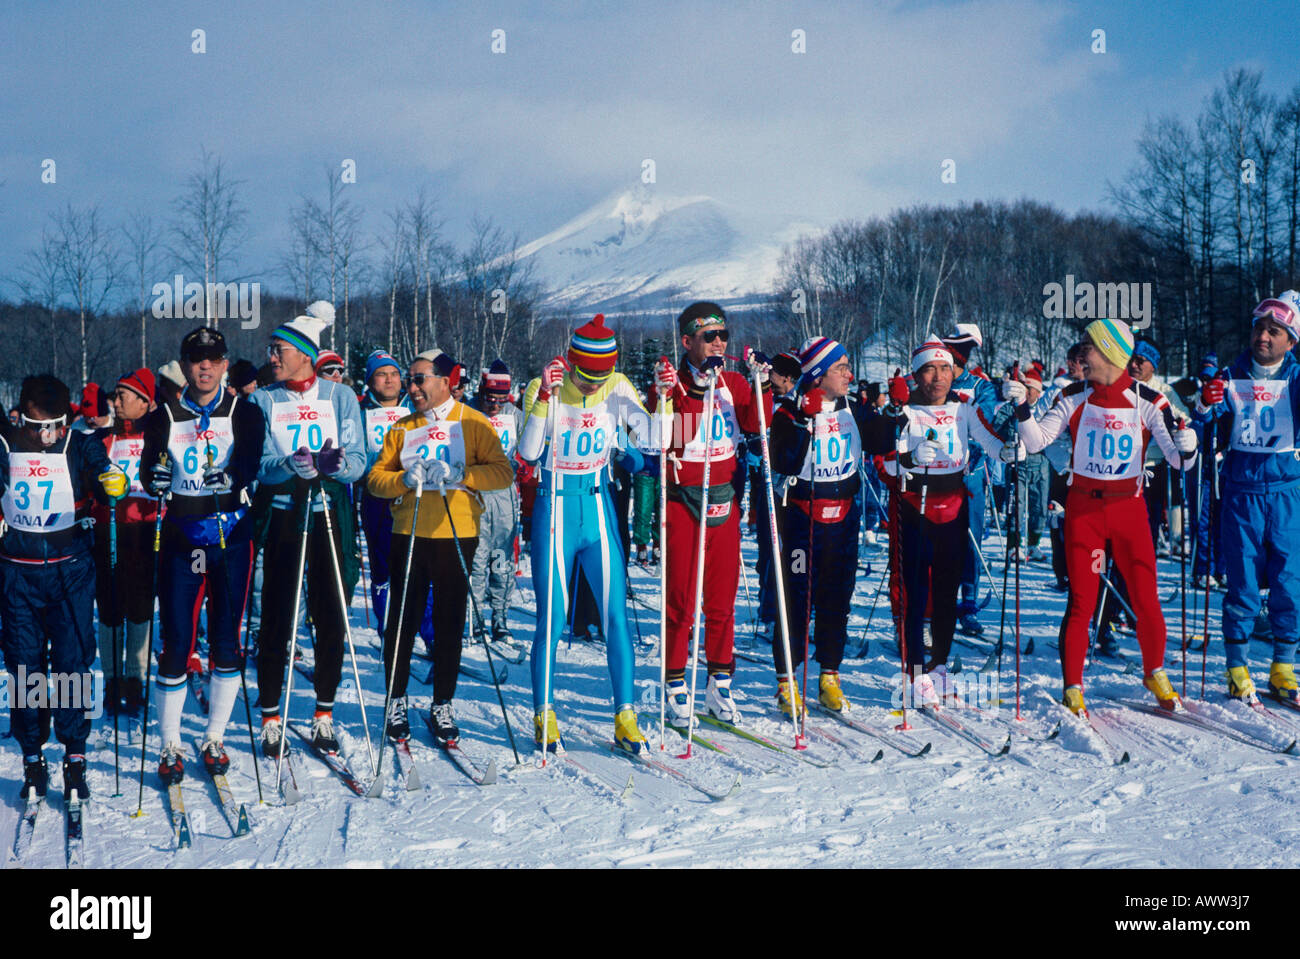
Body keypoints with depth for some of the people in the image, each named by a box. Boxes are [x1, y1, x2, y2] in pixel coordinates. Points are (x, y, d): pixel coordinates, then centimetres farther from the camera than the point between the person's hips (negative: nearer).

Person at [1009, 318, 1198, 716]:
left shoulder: (1147, 402, -2)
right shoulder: (1074, 398, 1)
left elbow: (1179, 459, -3)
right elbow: (1036, 441, -4)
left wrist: (1187, 448, -25)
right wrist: (1022, 407, -19)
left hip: (1129, 508, 0)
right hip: (1083, 508, 0)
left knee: (1145, 597, 0)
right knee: (1081, 600, -4)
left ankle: (1155, 674, 24)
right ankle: (1072, 687, 6)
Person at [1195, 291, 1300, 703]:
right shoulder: (1232, 377, 2)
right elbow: (1203, 421, -5)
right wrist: (1206, 404, -28)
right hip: (1242, 490, 0)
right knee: (1243, 585, 0)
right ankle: (1238, 668, 10)